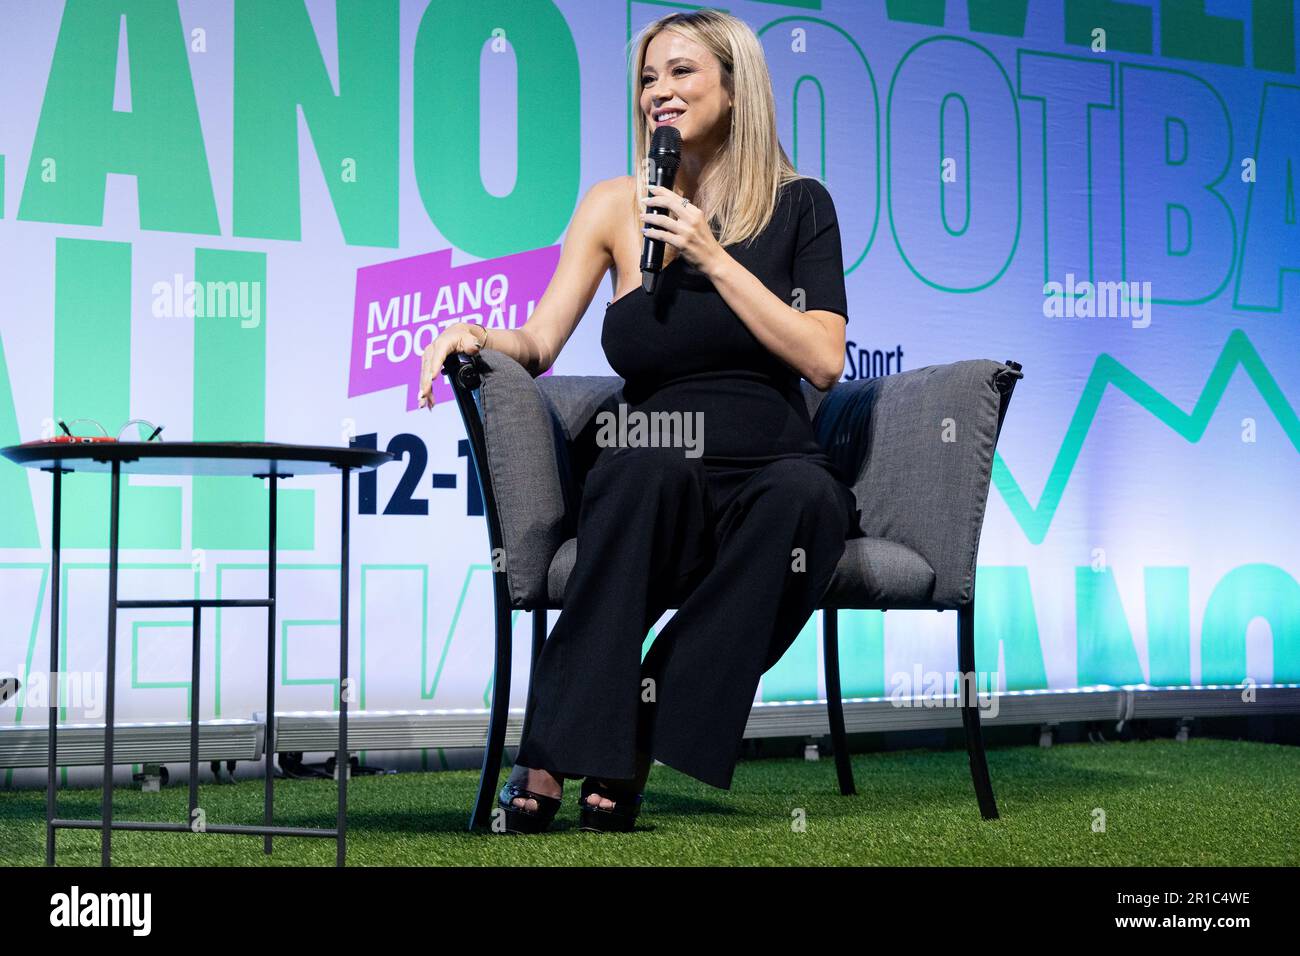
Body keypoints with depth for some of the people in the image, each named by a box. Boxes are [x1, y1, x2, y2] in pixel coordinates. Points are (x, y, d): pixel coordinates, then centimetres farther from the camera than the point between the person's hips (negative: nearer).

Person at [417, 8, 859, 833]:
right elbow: (539, 343, 6)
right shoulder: (618, 205, 11)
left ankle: (637, 746, -27)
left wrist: (712, 257, -8)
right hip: (656, 486, 0)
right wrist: (474, 334, -16)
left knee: (805, 495, -35)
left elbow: (823, 361, -3)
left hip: (773, 474, 0)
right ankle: (552, 758, -33)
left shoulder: (797, 205, 8)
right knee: (651, 464, -36)